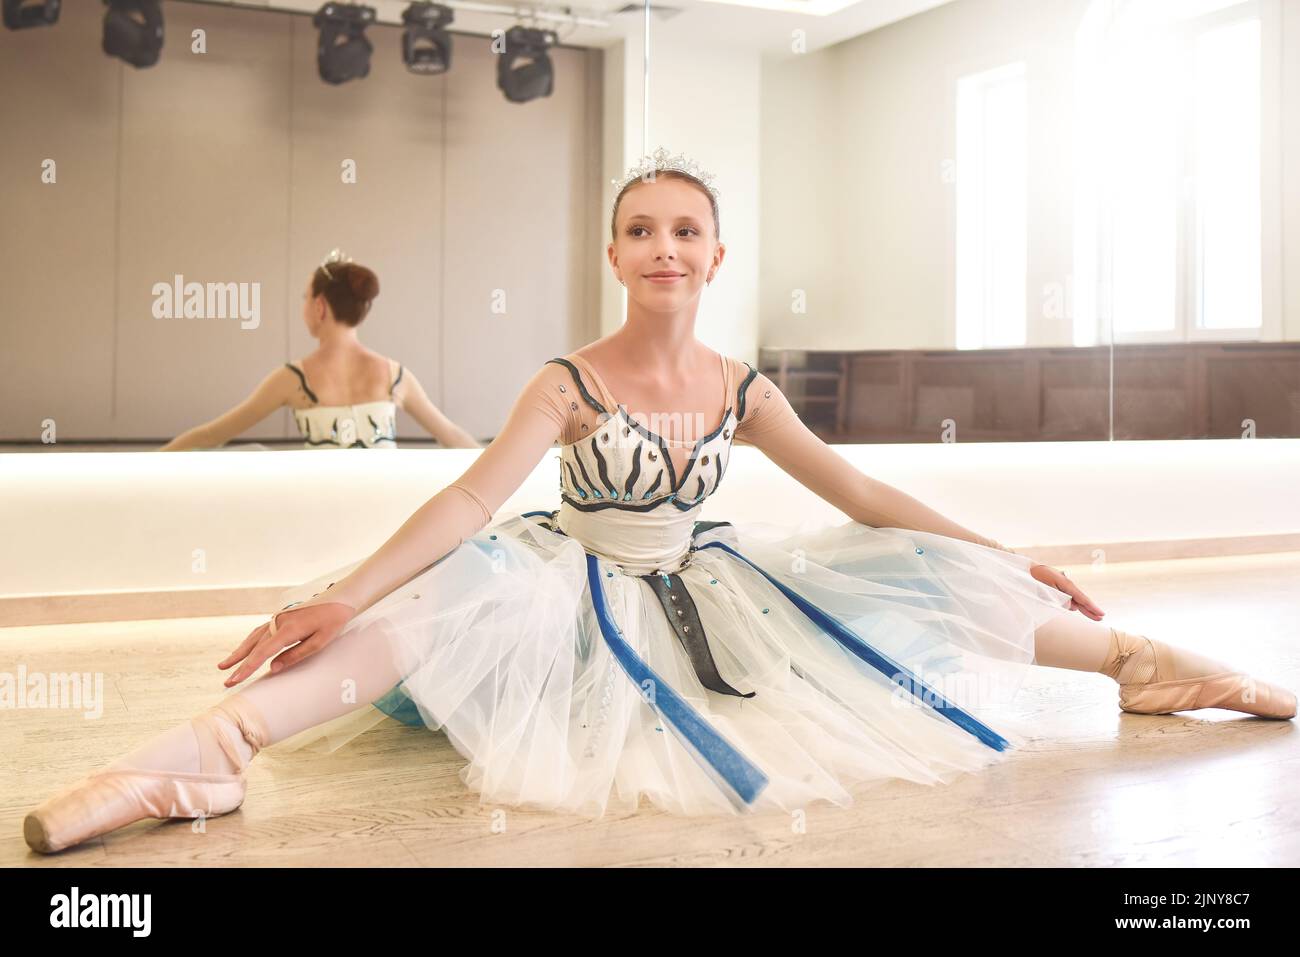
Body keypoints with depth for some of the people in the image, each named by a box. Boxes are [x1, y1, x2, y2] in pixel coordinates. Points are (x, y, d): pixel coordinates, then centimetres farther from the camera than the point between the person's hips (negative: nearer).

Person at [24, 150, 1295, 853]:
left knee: (929, 583, -3)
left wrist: (999, 559, 3)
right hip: (577, 595, -4)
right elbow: (472, 501, -24)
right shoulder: (570, 384, -12)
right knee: (441, 606, -35)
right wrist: (342, 595, -37)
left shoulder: (740, 390, -2)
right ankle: (212, 746, -49)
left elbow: (860, 495, 3)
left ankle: (1137, 660, 14)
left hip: (705, 592, 4)